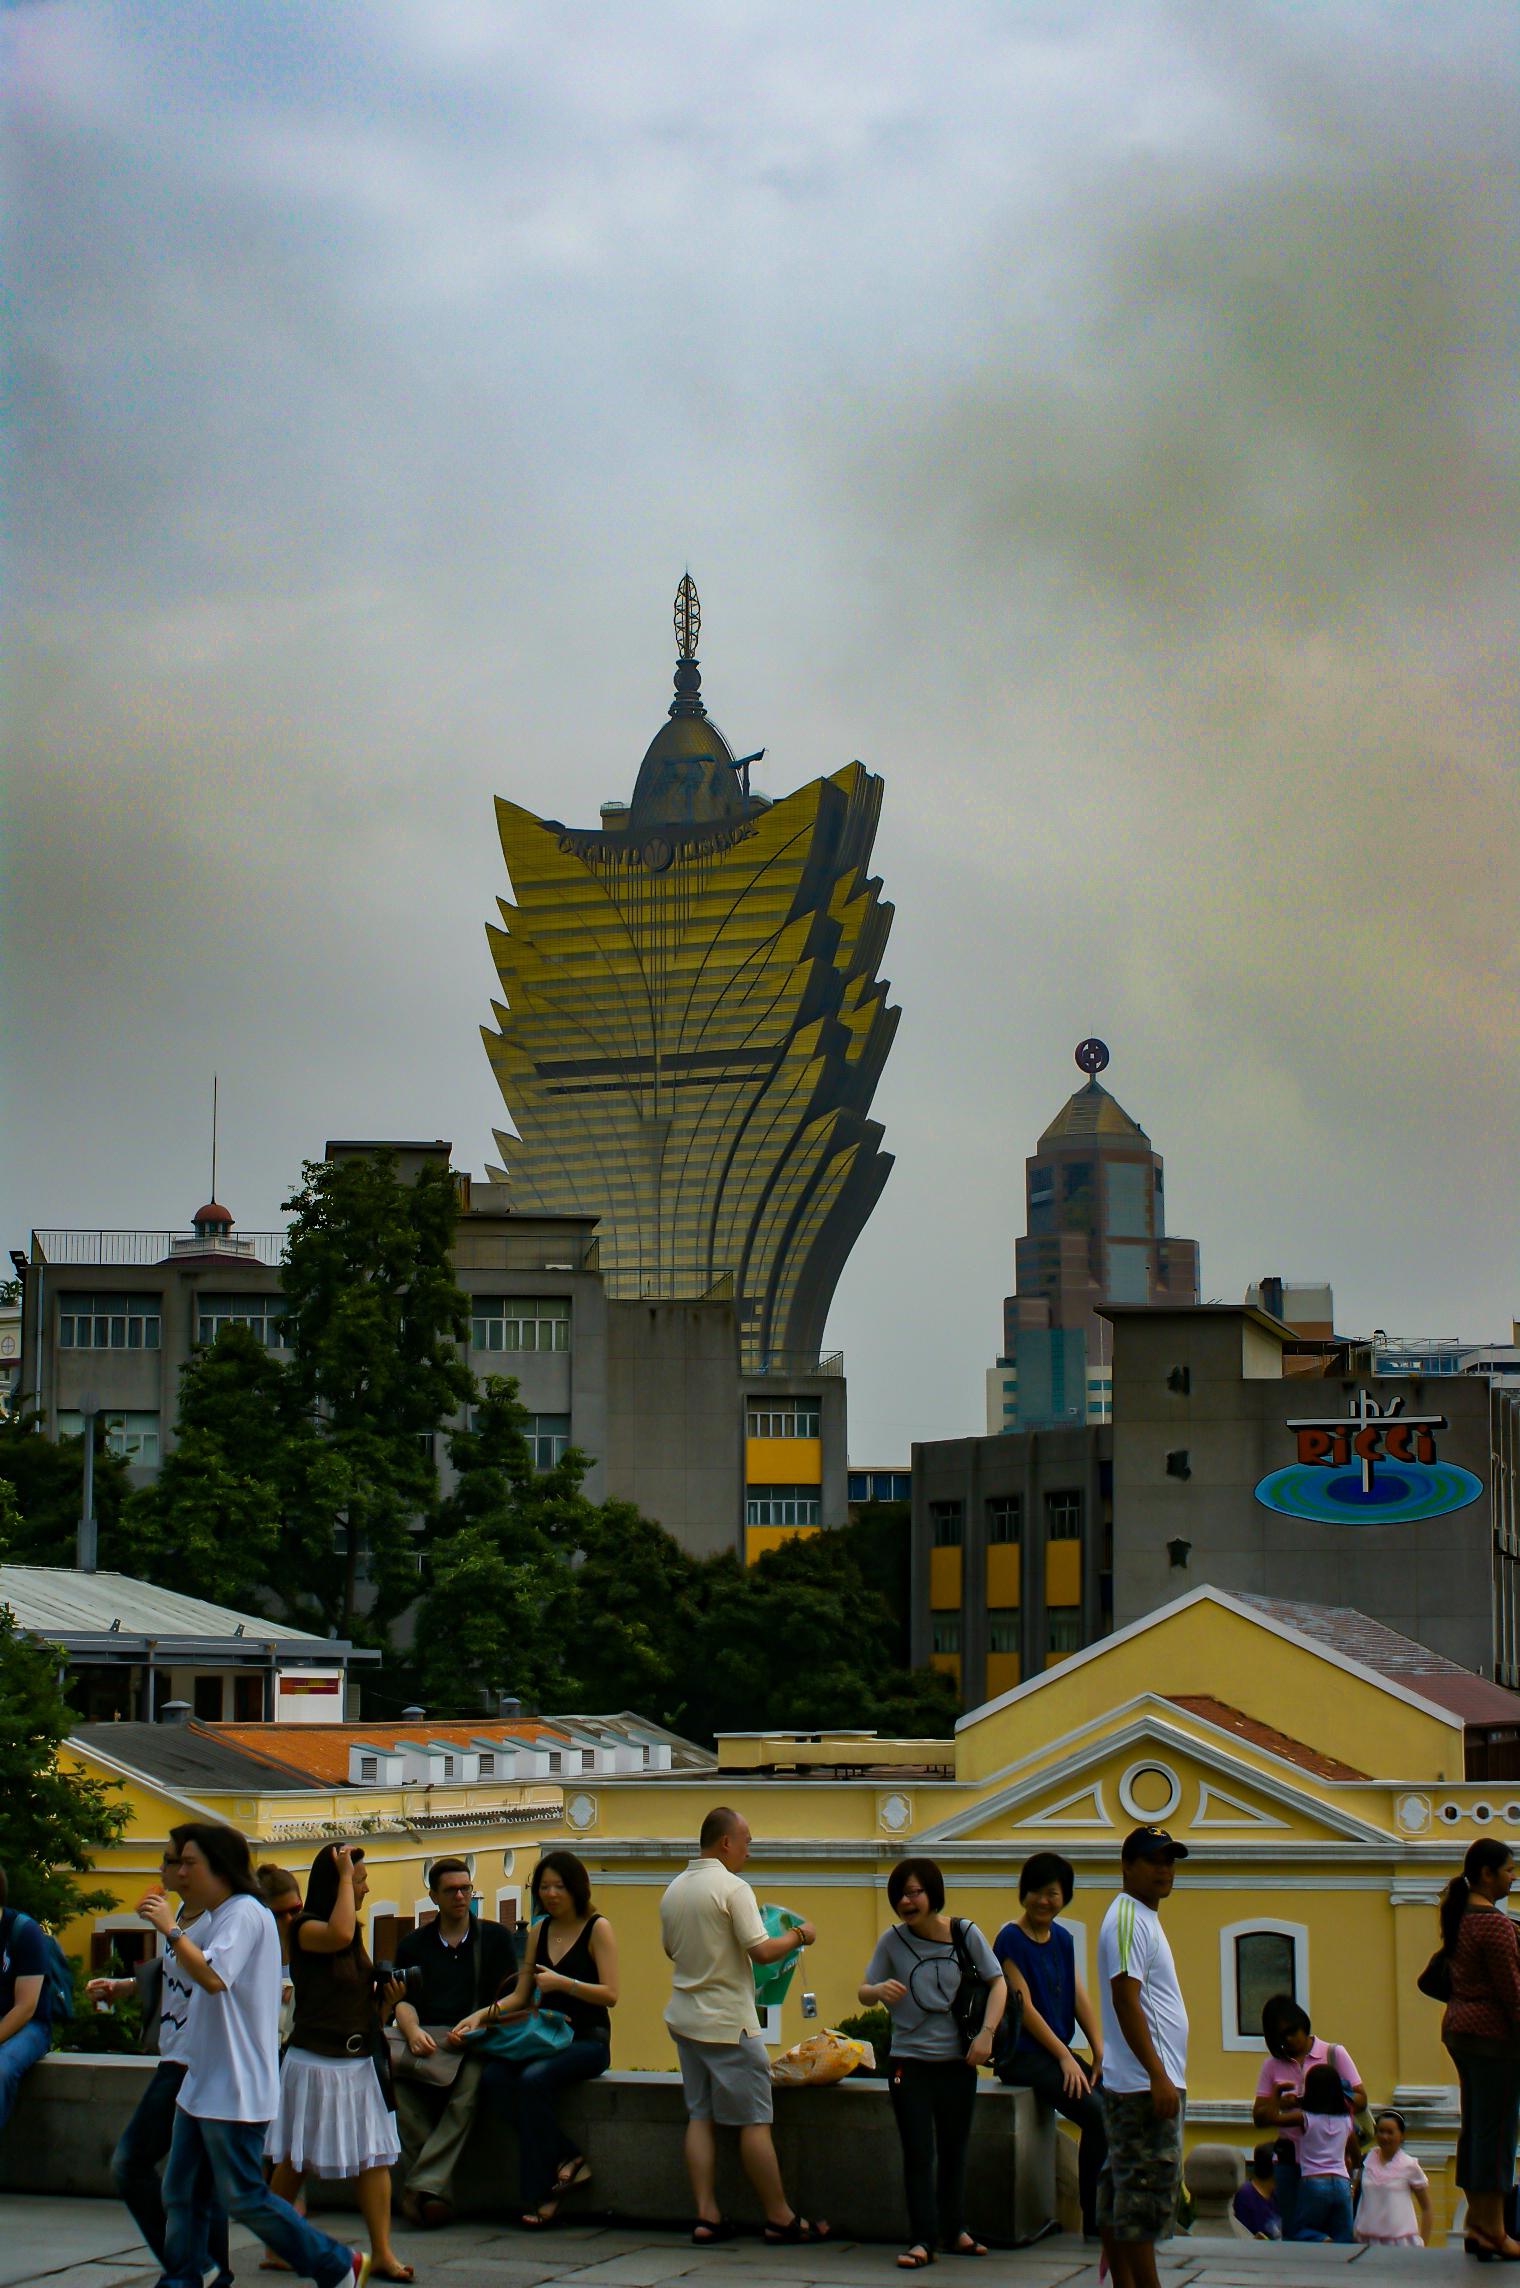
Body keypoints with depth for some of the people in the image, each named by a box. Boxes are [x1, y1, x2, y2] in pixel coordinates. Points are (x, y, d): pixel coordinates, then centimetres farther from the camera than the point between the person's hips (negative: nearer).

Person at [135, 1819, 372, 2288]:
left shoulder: (244, 1913, -14)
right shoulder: (216, 1917, 17)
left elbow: (212, 1977, -29)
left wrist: (169, 1928, -23)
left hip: (234, 2087, -10)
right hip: (202, 2085, 10)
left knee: (243, 2198, -4)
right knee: (181, 2196, 8)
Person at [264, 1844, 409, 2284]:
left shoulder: (355, 1934, 14)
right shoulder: (306, 1927, -10)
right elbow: (339, 1936, -33)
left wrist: (384, 1995, 7)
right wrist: (343, 1876, -23)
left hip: (359, 2060, 7)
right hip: (317, 2060, -7)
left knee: (376, 2156, -1)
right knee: (294, 2160, 4)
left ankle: (382, 2253, -1)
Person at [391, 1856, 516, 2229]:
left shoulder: (495, 1938, 15)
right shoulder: (414, 1944, 21)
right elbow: (402, 2001, 11)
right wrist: (413, 2031, -11)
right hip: (425, 2040, 2)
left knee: (467, 2089, -37)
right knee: (396, 2082, -33)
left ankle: (424, 2184, -41)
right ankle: (437, 2187, -33)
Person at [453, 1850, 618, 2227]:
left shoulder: (597, 1928, -1)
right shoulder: (542, 1930, 15)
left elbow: (610, 1995, -9)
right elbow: (520, 1996, 16)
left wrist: (563, 1983, -20)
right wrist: (483, 2014, 0)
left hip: (587, 2040, -6)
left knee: (533, 2080, -34)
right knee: (493, 2077, -25)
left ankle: (540, 2195, -25)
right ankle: (566, 2160, -20)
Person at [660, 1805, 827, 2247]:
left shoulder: (673, 1890, 8)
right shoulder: (732, 1888, -15)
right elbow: (762, 1951, -19)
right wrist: (799, 1935, -2)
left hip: (685, 2018, 7)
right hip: (728, 2021, -7)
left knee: (700, 2116, 8)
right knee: (754, 2120, -1)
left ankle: (707, 2215, 4)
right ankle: (780, 2218, 4)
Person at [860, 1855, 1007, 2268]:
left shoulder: (965, 1935, -4)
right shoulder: (893, 1941, -3)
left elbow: (998, 1982, 2)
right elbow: (864, 1993, 0)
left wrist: (986, 2033, -10)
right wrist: (879, 1990, -24)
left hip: (958, 2062, 1)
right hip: (910, 2061, -1)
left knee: (954, 2150, 10)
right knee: (919, 2153, -5)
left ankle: (954, 2229, 23)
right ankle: (923, 2239, -3)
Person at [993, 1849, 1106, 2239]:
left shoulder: (1062, 1940, 14)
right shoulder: (1011, 1940, -7)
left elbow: (1079, 1997, 10)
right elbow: (1024, 2006, -12)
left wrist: (1100, 2050, -4)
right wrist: (1065, 2058, -16)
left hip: (1058, 2052, 7)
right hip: (1021, 2055, -7)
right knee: (1096, 2113, -24)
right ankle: (1094, 2221, -13)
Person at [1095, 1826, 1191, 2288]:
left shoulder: (1144, 1918, 19)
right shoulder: (1128, 1920, -12)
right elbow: (1125, 2001, -20)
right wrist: (1158, 2076, -24)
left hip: (1150, 2081, 10)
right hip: (1144, 2083, -10)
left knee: (1119, 2199, 10)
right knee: (1145, 2196, -9)